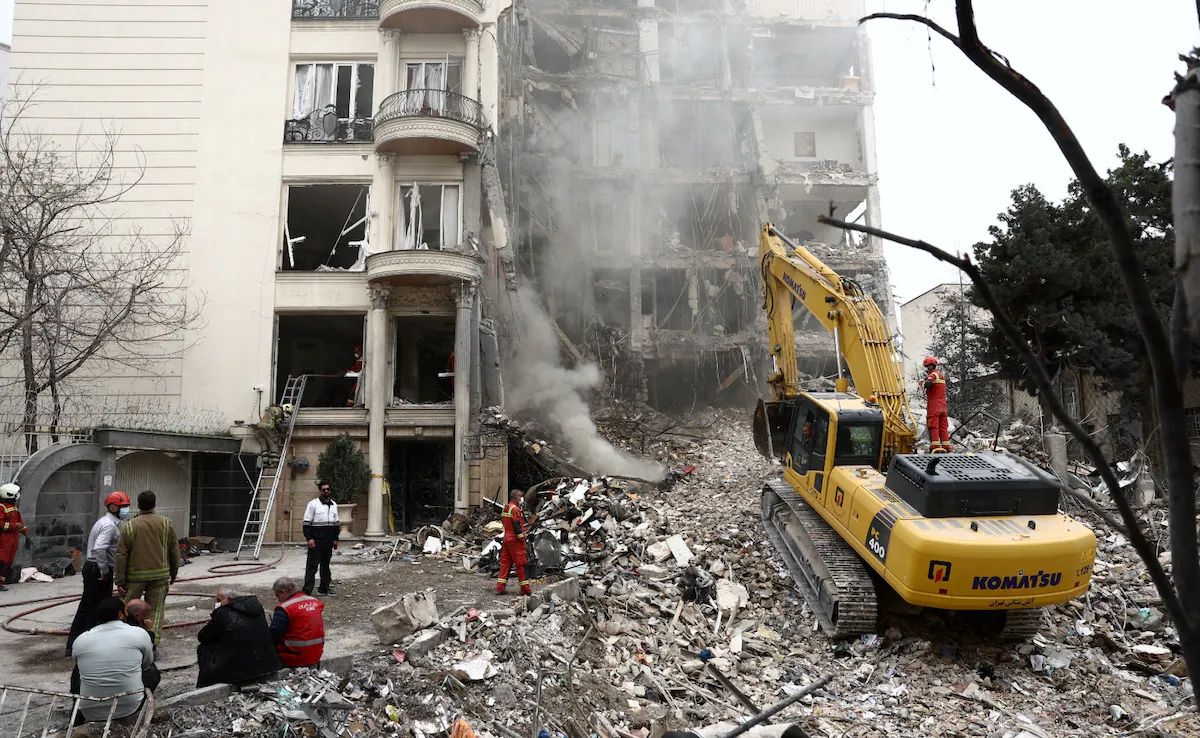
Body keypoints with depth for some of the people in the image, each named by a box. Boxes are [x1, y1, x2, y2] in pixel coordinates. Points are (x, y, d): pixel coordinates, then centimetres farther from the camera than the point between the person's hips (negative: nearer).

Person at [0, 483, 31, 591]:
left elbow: (19, 521, 25)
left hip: (13, 539, 9)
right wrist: (14, 525, -20)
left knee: (9, 562, 10)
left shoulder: (14, 507, 16)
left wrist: (26, 532, 18)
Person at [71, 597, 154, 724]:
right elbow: (147, 663, 8)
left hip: (90, 712, 3)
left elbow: (80, 667, 16)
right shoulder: (139, 634, -10)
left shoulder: (80, 640, -3)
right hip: (130, 707, -3)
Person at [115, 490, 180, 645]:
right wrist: (173, 573, 16)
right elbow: (174, 551, 4)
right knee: (155, 612, 6)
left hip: (135, 575, -1)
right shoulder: (167, 524, -1)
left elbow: (121, 555, -5)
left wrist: (120, 581, 1)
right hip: (160, 575, 1)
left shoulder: (129, 526, -6)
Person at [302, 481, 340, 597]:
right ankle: (307, 591, -6)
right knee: (312, 566, -7)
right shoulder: (313, 504, -5)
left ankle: (324, 589, 22)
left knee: (326, 565, 13)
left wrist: (335, 539, 15)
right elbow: (306, 523, -8)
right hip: (316, 542, -6)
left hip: (328, 542, 6)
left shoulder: (333, 505, 13)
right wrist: (309, 538, -16)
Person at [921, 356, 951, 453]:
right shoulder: (942, 375, 17)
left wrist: (922, 382, -7)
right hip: (943, 405, 8)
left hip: (933, 405, -8)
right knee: (943, 427, 10)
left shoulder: (933, 375, -11)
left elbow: (927, 385, -29)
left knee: (933, 426, -7)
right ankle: (946, 447, 10)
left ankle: (935, 446, -13)